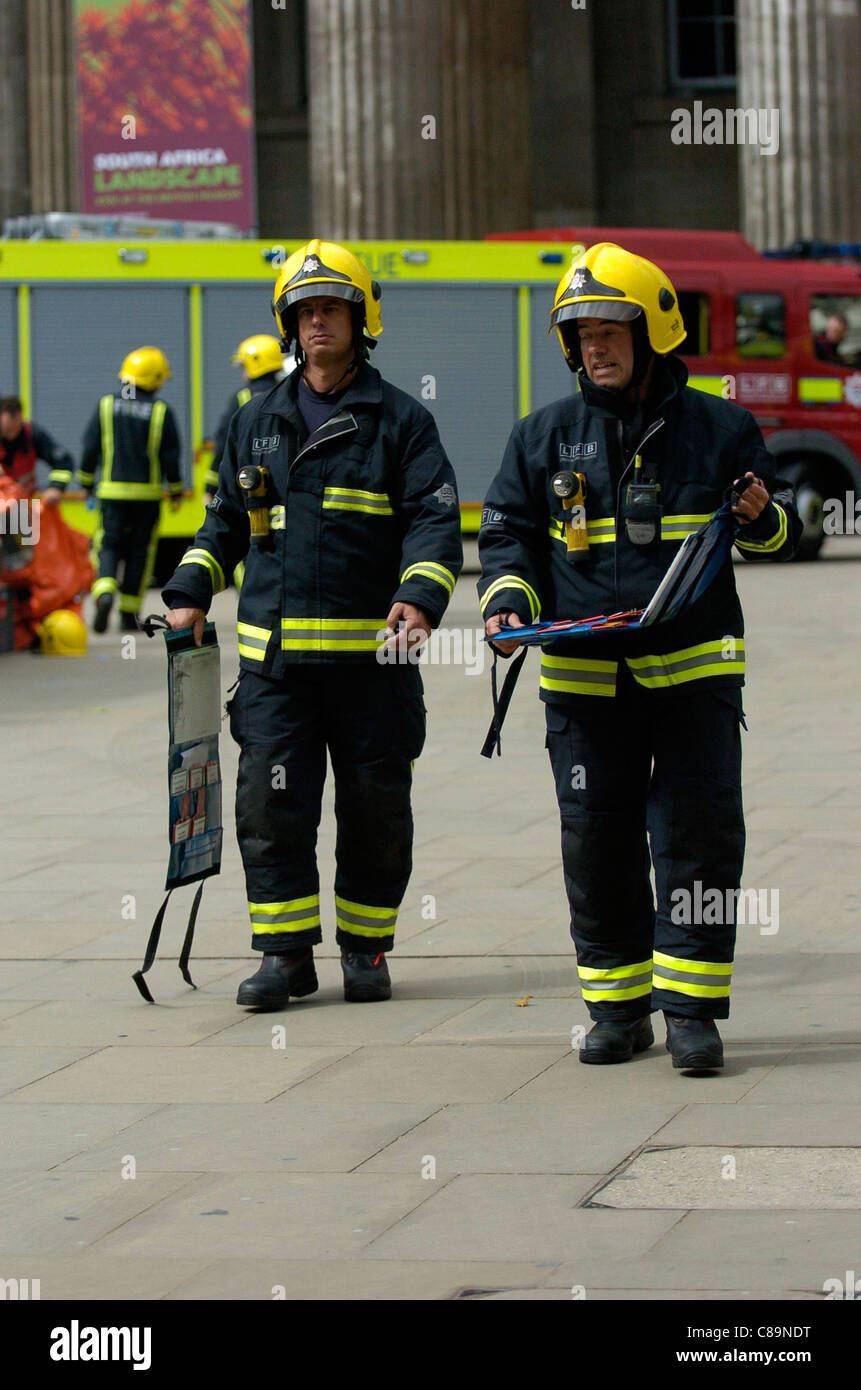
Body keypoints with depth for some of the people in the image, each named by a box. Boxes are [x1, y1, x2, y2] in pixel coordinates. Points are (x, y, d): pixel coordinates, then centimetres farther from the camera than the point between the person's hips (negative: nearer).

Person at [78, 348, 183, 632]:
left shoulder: (106, 406, 0)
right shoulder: (161, 412, -4)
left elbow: (90, 449, 2)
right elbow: (170, 457, -2)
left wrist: (86, 484, 15)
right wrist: (176, 491, 10)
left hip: (112, 491, 1)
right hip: (148, 493, -1)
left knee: (109, 545, 4)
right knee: (139, 551, 8)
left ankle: (104, 593, -24)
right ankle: (128, 616, 11)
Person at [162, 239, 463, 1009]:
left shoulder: (401, 419, 3)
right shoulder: (257, 423, 14)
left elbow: (435, 518, -4)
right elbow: (225, 519, 23)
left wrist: (421, 596, -20)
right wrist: (191, 591, 10)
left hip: (371, 655, -3)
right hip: (273, 653, 3)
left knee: (375, 808, 5)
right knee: (270, 804, -3)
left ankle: (367, 948, 17)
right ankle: (286, 952, 3)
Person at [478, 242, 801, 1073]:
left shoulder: (719, 429, 5)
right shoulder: (545, 437, 8)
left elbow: (778, 535, 13)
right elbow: (509, 531, 13)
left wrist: (762, 520, -10)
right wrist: (508, 600, -5)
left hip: (695, 670, -2)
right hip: (585, 678, 2)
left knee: (698, 836, -5)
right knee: (597, 846, 4)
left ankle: (691, 1007, 1)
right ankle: (618, 1007, 15)